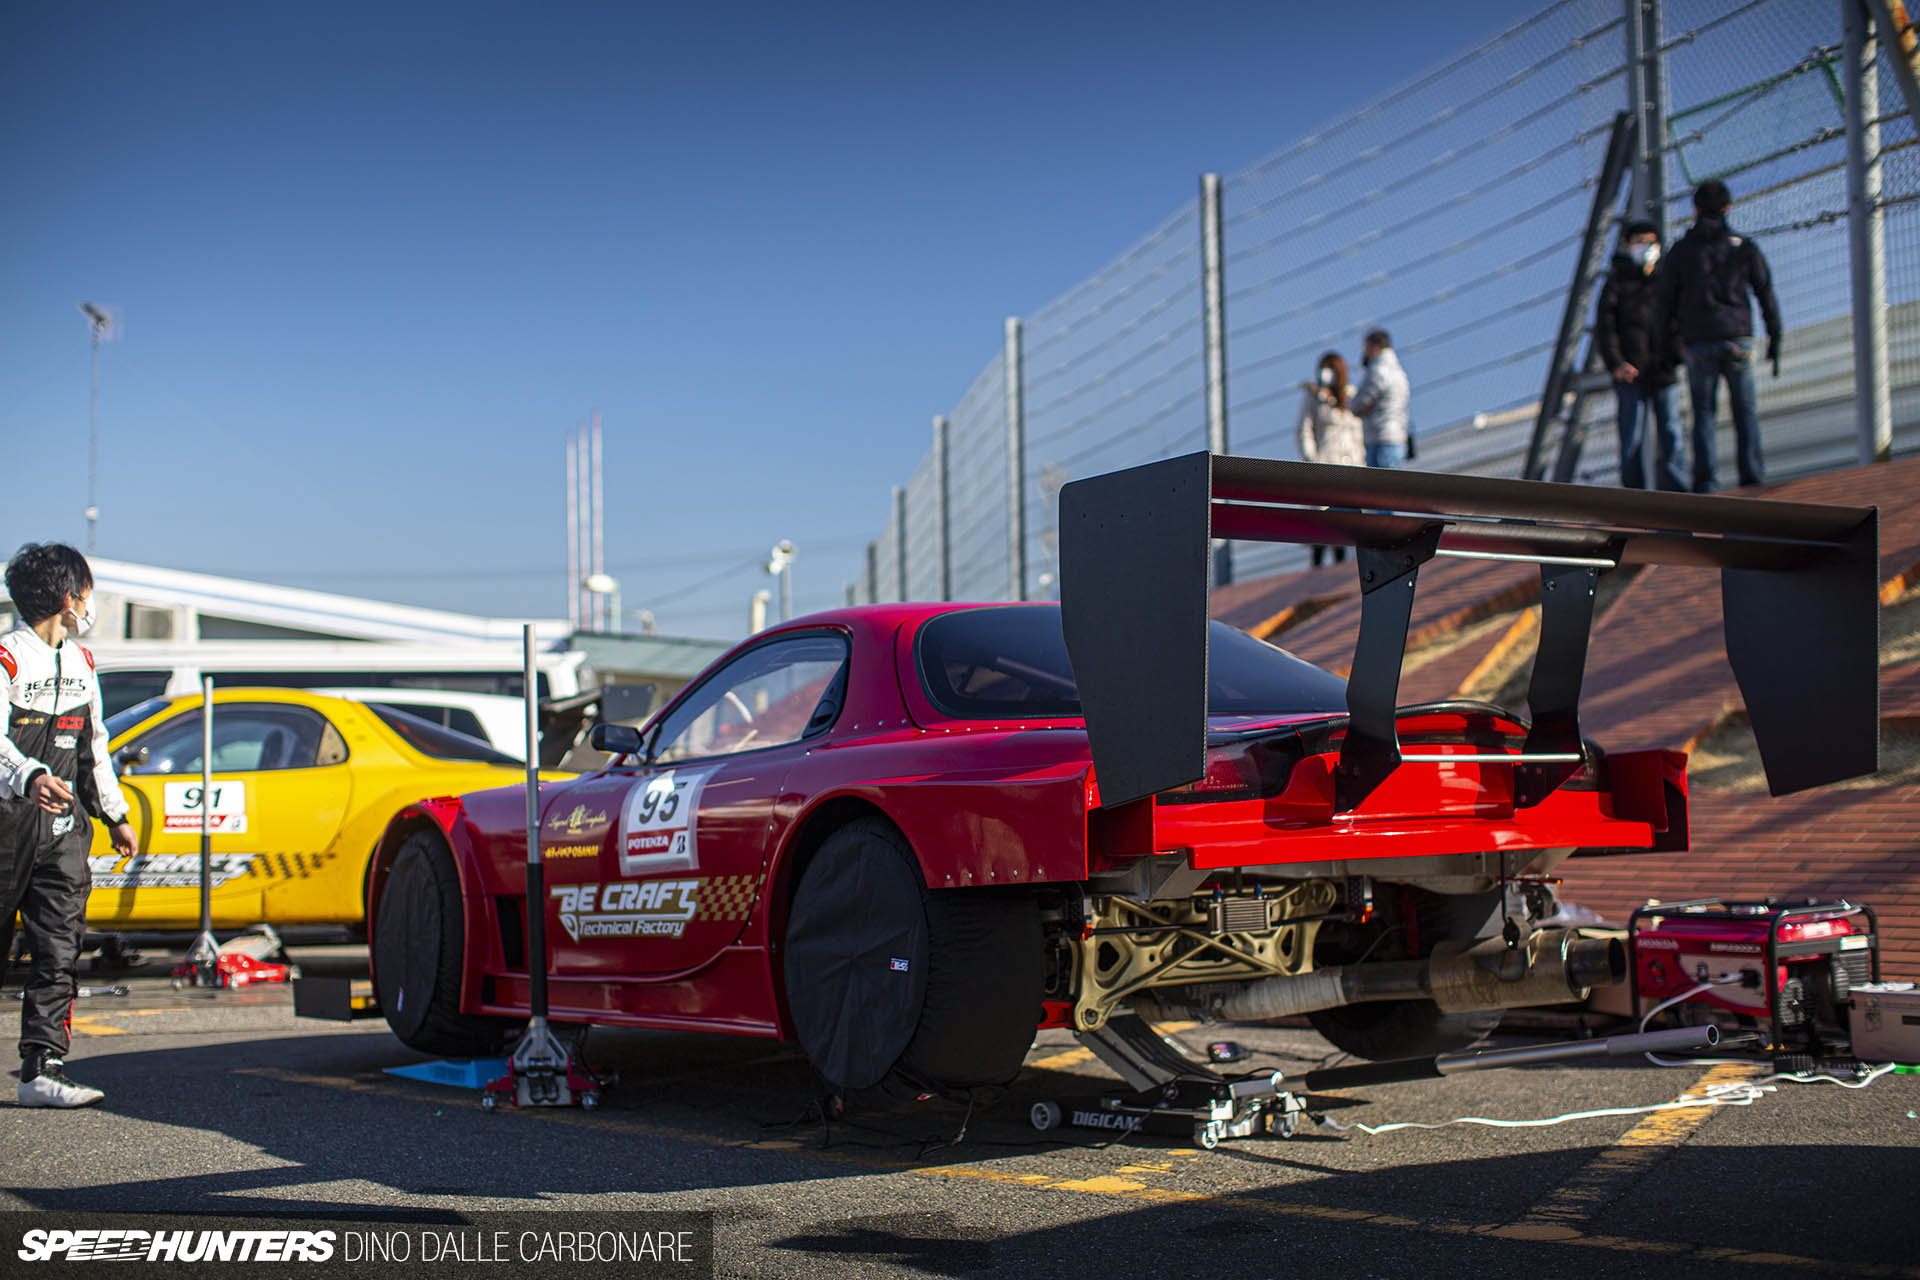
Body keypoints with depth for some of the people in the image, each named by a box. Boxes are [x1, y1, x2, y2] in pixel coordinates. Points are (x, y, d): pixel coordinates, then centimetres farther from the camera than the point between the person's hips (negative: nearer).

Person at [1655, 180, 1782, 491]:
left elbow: (1666, 298, 6)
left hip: (1698, 342, 0)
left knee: (1703, 413, 6)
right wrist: (1775, 339, 10)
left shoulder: (1682, 249, 6)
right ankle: (1752, 477, -2)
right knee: (1745, 411, 8)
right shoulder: (1744, 247, 6)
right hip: (1738, 337, 0)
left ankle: (1704, 481, -6)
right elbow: (1766, 293, 5)